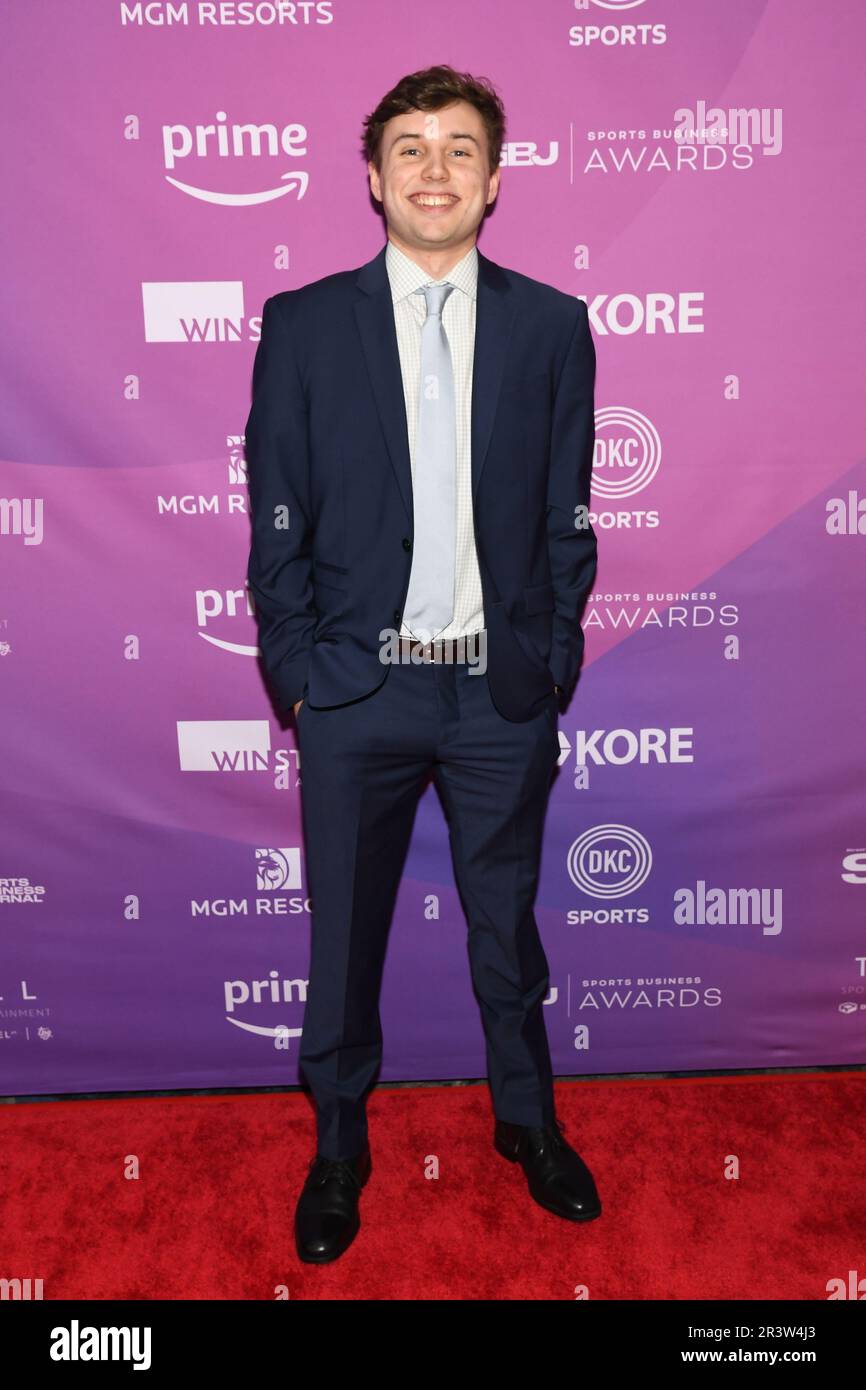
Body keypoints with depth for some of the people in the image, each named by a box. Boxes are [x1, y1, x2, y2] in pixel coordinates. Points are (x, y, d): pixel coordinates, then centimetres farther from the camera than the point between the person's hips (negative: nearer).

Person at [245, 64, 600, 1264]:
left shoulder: (552, 325, 4)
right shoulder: (302, 325, 2)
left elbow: (569, 516, 4)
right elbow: (276, 519, 1)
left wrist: (553, 662, 0)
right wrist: (296, 673, -4)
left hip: (504, 691, 1)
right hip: (357, 690, 0)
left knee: (508, 922, 17)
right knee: (344, 938, 12)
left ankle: (528, 1120, 41)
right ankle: (338, 1145, 35)